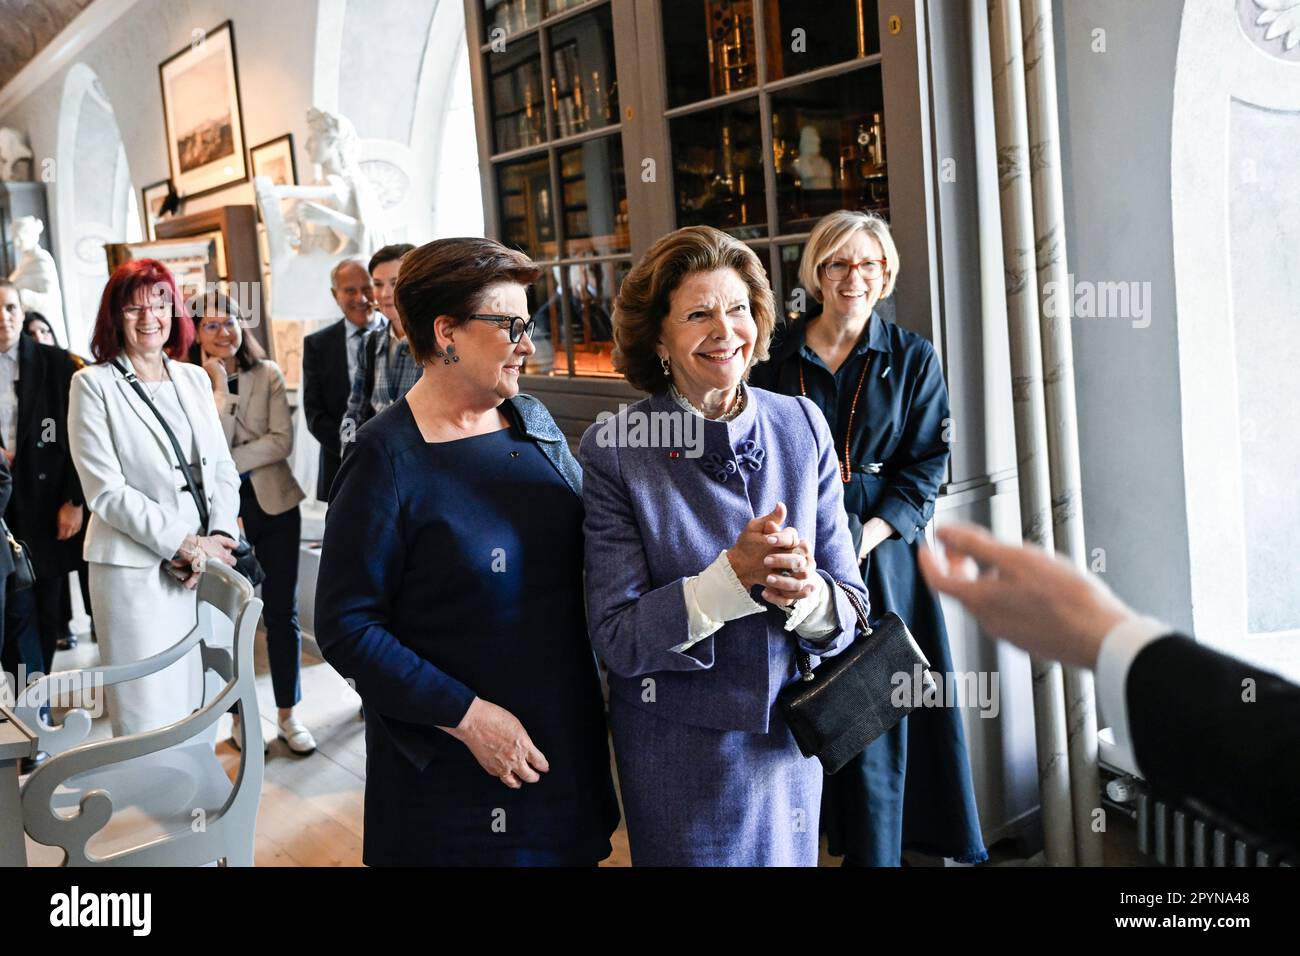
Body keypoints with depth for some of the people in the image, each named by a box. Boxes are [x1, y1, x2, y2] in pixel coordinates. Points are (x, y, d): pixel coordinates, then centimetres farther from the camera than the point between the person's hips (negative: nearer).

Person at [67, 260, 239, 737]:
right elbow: (107, 491, -9)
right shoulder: (93, 384, -1)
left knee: (200, 706, 7)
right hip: (137, 569, -4)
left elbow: (223, 470, 11)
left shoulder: (194, 379, 13)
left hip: (206, 564, 4)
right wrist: (185, 545, -13)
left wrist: (219, 537, -6)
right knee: (150, 714, -2)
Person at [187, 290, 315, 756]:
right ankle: (241, 715, 25)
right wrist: (219, 385, -18)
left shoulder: (268, 374, 0)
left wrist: (230, 465, -15)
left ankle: (288, 713, 21)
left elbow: (282, 441, -7)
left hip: (275, 505, 2)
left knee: (282, 612, 8)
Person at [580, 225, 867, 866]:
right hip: (678, 751, -3)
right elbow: (618, 639, -16)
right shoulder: (613, 451, -14)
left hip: (789, 740, 4)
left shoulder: (803, 426, -4)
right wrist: (734, 579, -29)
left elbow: (850, 607, -2)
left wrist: (805, 597, -25)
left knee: (792, 857, 22)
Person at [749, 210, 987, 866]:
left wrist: (871, 534, -14)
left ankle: (875, 851, 19)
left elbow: (927, 464, 0)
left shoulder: (912, 358, 3)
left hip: (882, 548, 0)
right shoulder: (778, 358, 3)